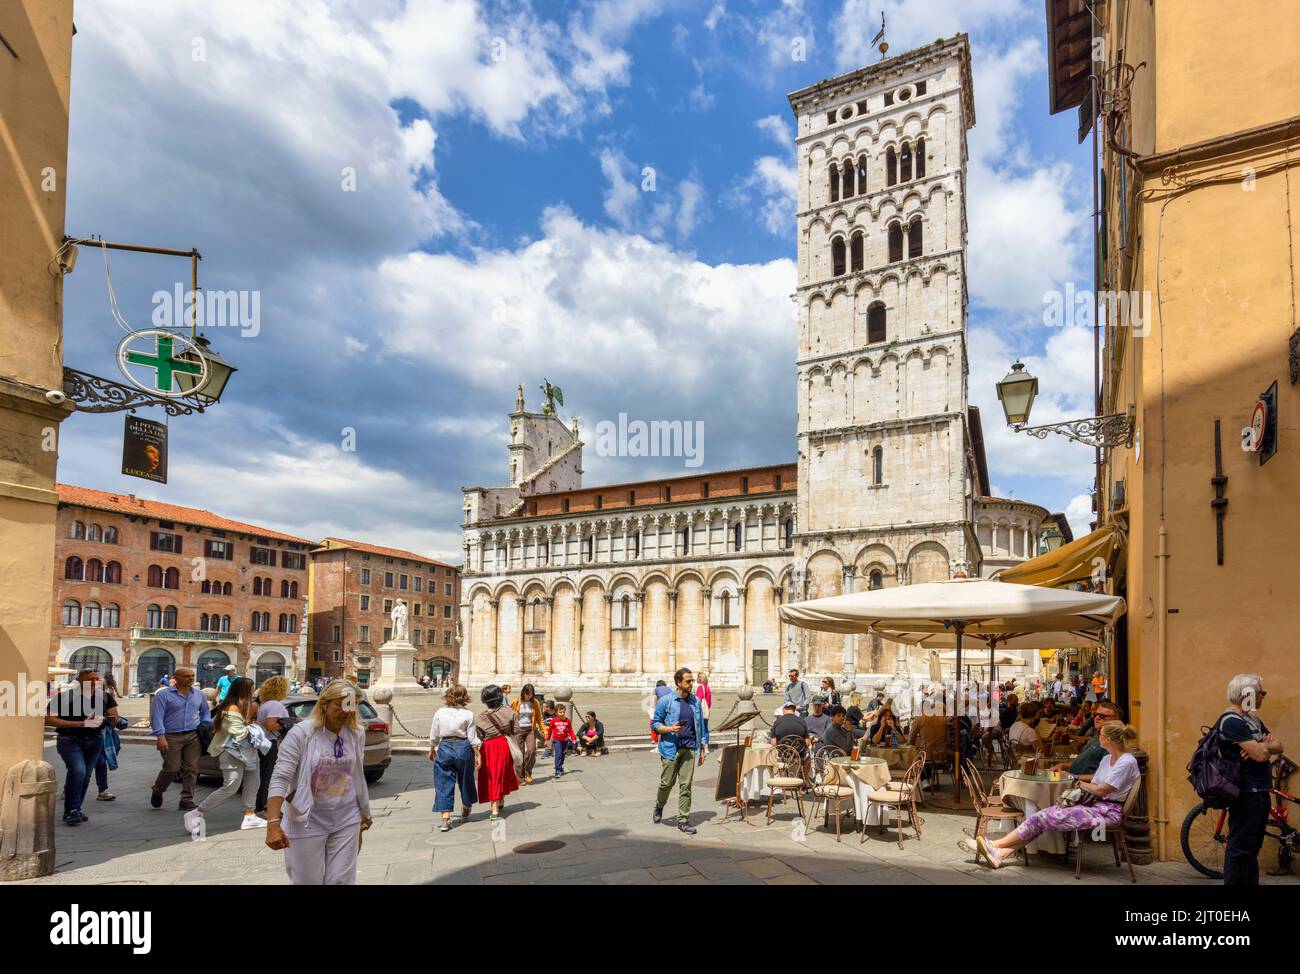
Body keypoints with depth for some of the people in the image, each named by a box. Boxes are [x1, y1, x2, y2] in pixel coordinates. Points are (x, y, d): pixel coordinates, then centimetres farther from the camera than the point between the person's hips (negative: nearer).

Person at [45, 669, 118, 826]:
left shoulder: (104, 696, 4)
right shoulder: (65, 695, -11)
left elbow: (115, 718, 9)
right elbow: (49, 719, -13)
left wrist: (101, 719, -15)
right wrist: (80, 724, -20)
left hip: (94, 741, 5)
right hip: (69, 740, -5)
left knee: (86, 775, 8)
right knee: (78, 770, -21)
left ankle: (74, 811, 24)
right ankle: (71, 811, -11)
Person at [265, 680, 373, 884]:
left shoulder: (356, 734, 0)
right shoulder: (301, 733, -15)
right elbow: (280, 779, -18)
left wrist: (364, 813, 19)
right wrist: (273, 824, -28)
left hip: (346, 821, 3)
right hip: (307, 821, -3)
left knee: (342, 880, 5)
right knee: (308, 881, 6)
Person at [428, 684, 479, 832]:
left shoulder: (440, 712, -3)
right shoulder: (468, 714, -6)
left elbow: (434, 735, 4)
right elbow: (472, 738, -5)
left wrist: (432, 750, 19)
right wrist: (477, 755, 3)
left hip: (444, 748, 0)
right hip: (463, 748, 0)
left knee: (444, 784, 3)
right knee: (465, 781, 19)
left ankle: (445, 818, -6)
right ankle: (465, 812, 38)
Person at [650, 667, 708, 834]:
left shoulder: (696, 701, 8)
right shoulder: (665, 701, -4)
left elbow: (701, 726, 14)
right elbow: (655, 723, -1)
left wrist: (702, 750, 11)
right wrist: (670, 729, -18)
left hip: (689, 749, 3)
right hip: (670, 748, -3)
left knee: (686, 785, 0)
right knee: (667, 783, 5)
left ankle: (683, 821, 7)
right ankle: (659, 808, 33)